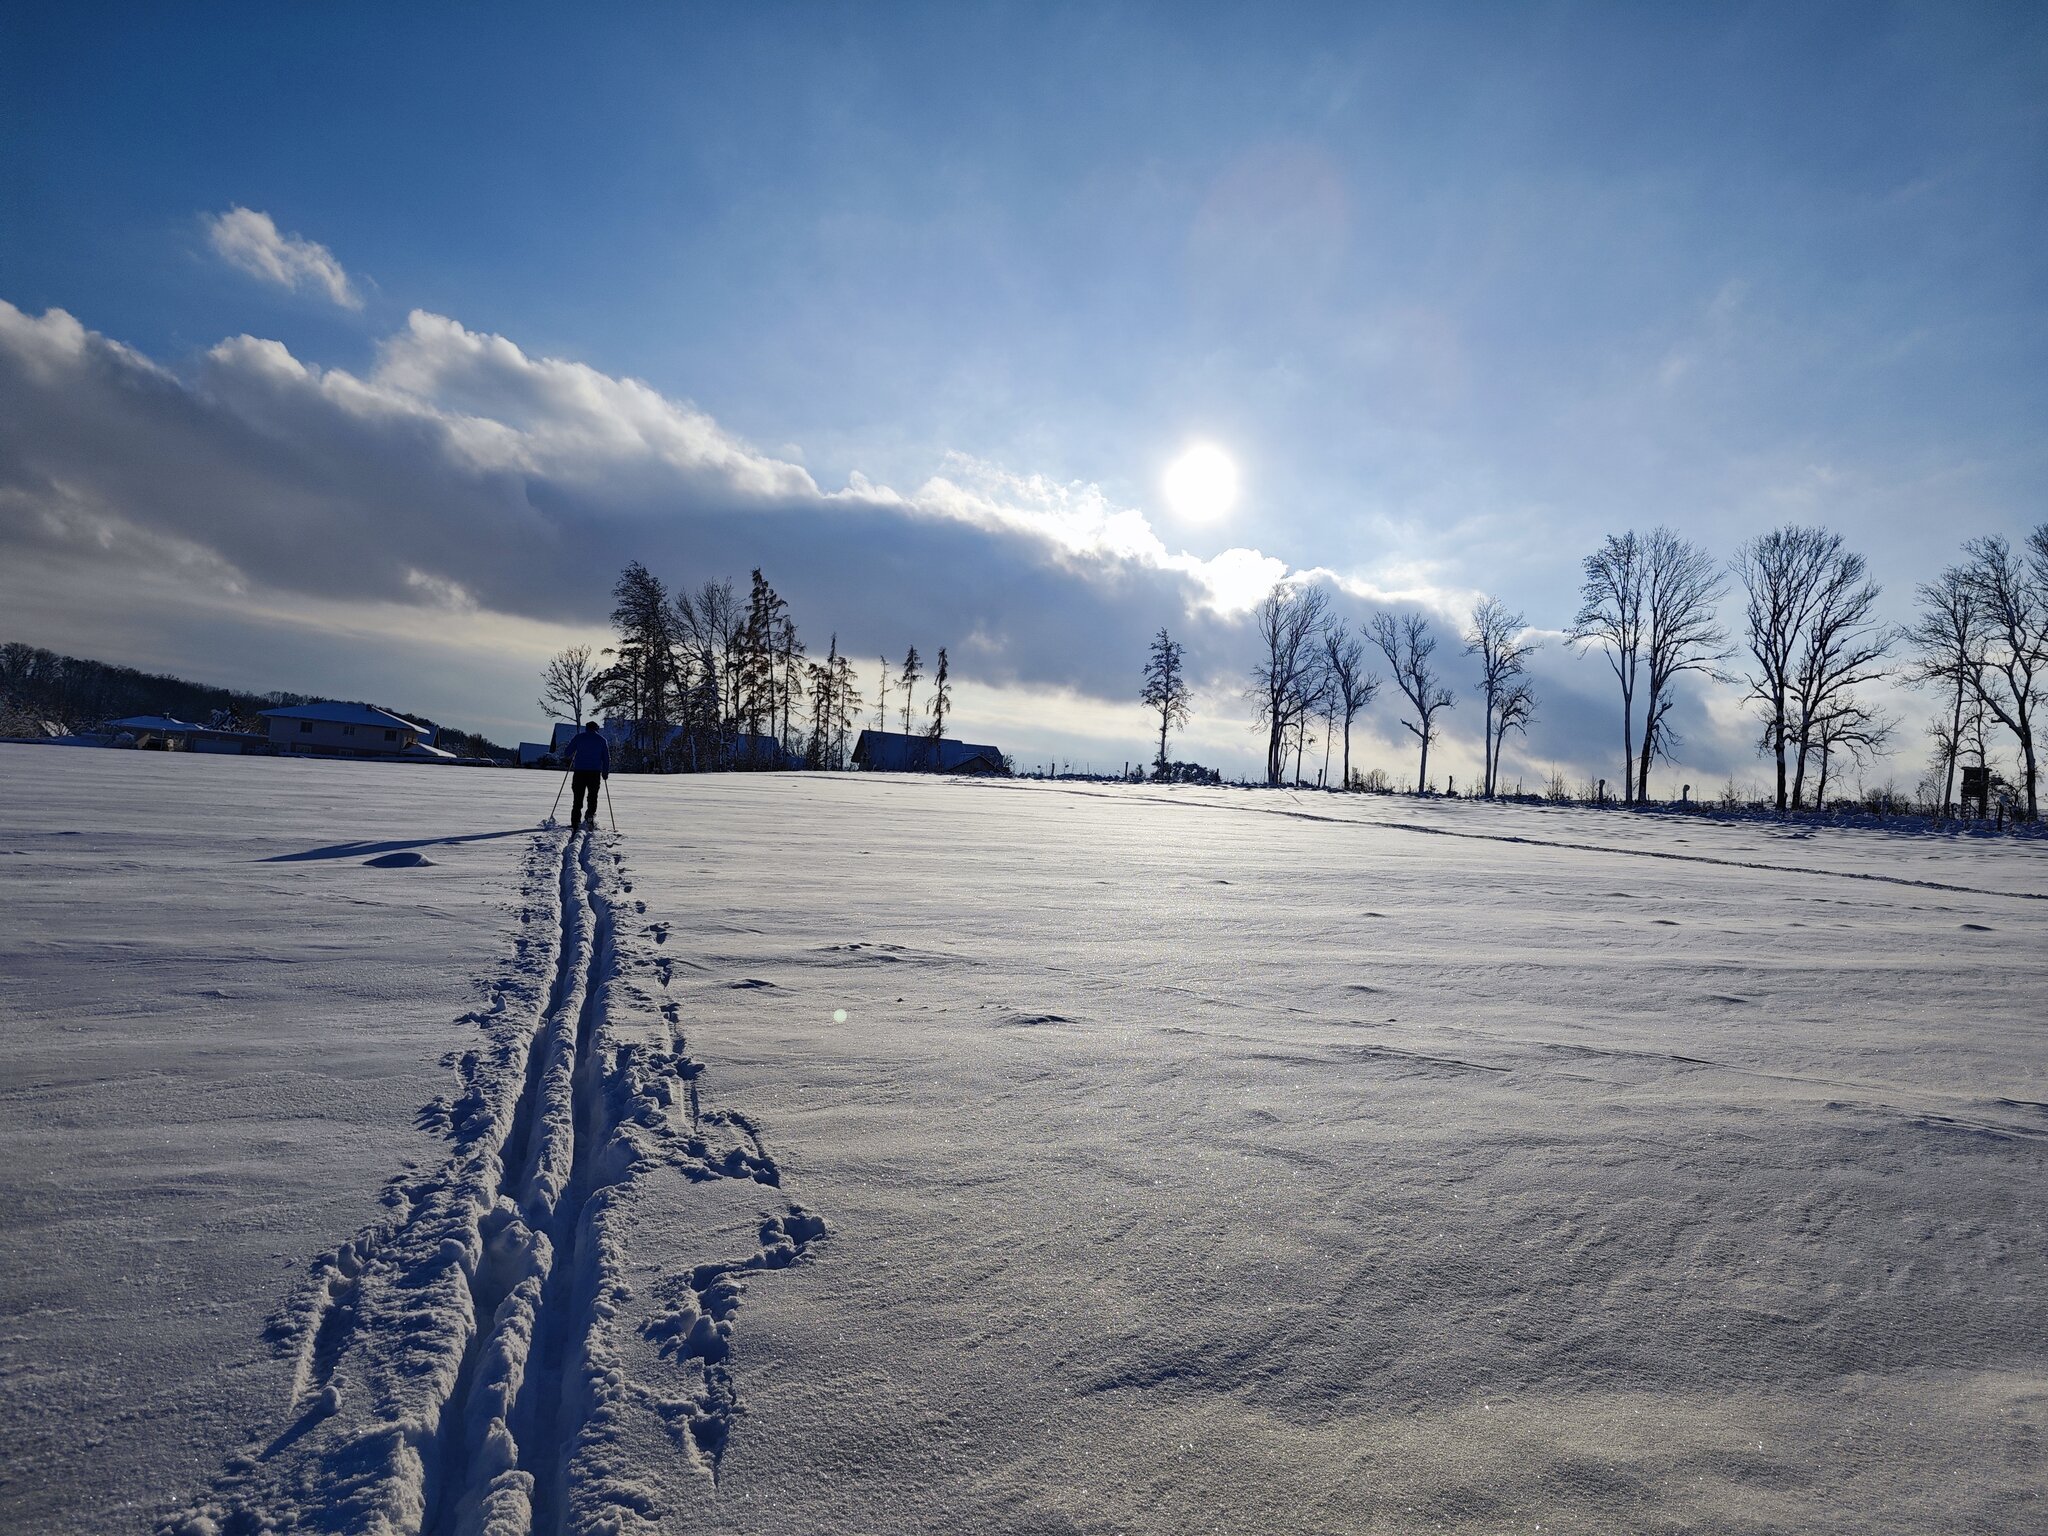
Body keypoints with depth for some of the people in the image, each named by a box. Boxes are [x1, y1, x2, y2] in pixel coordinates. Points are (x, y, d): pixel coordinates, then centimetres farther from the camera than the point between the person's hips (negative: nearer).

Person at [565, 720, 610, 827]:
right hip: (595, 772, 0)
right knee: (593, 796, 10)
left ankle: (575, 822, -1)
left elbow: (568, 752, 3)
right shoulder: (602, 740, 8)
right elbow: (606, 758, 7)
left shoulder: (578, 737, 5)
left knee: (578, 797, 4)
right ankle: (590, 814, -12)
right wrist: (605, 773, 12)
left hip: (579, 771, 0)